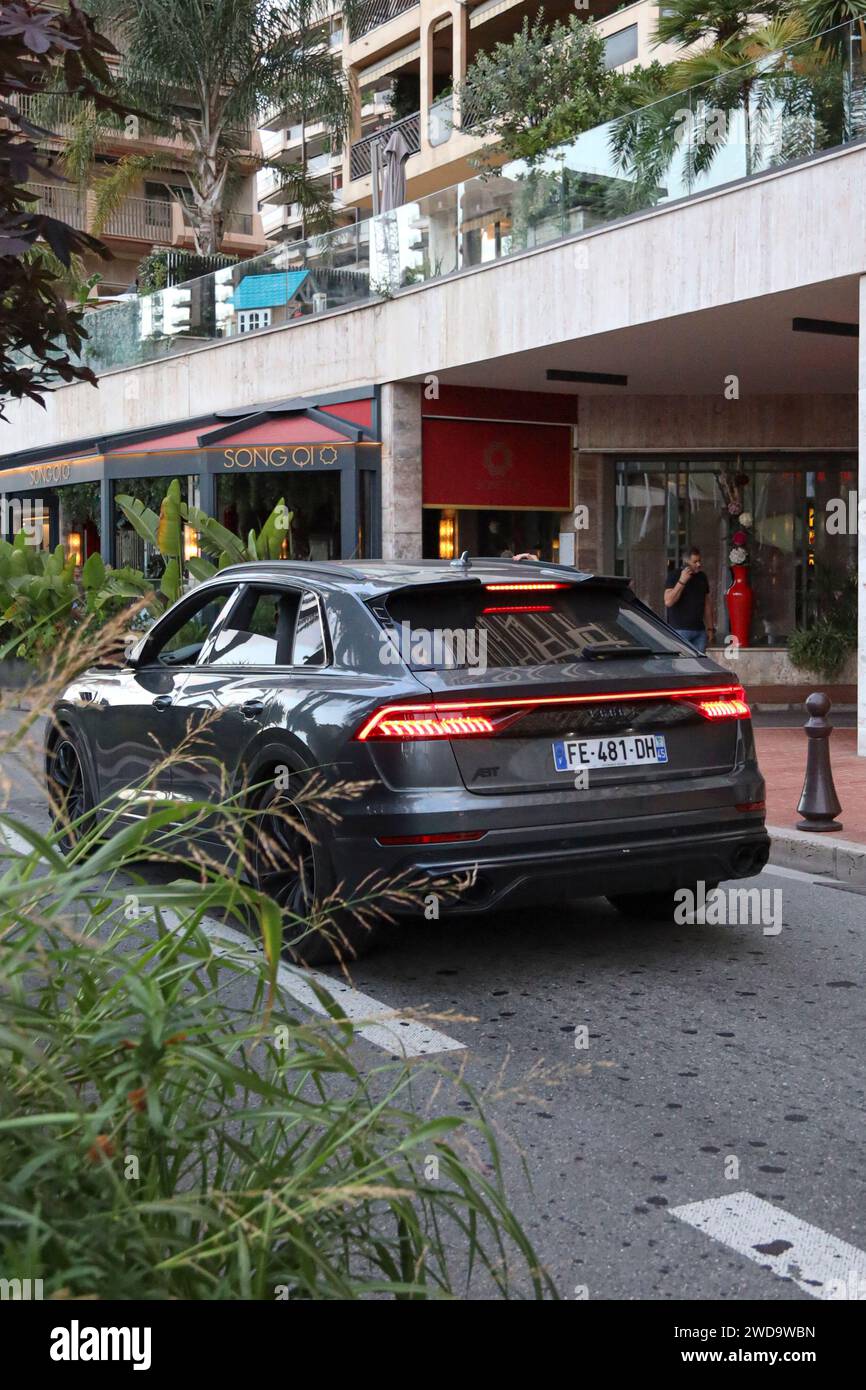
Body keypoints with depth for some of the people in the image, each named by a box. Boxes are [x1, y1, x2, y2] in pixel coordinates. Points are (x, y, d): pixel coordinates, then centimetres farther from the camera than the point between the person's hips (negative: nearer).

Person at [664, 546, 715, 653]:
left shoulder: (702, 577, 15)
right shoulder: (674, 576, -3)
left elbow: (707, 604, 20)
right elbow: (668, 601, -14)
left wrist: (710, 628, 16)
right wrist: (682, 581, -18)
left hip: (700, 630, 6)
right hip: (680, 630, -6)